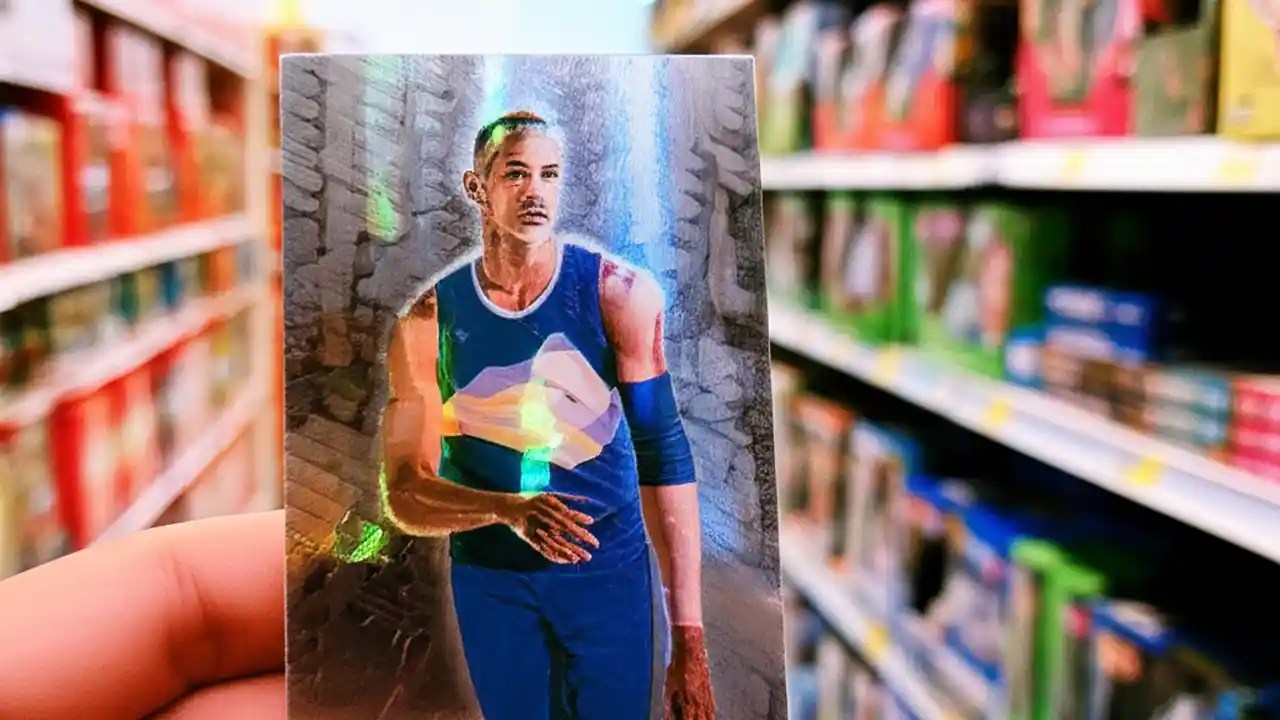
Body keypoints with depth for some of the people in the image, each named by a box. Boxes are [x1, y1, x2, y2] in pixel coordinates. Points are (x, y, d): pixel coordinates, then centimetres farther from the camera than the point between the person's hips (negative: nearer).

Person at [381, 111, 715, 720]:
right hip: (490, 579, 1)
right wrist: (510, 511, -28)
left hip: (611, 568, -1)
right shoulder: (427, 322, -7)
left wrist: (688, 637, -14)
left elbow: (663, 455, -10)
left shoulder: (619, 293, -11)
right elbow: (406, 496, -7)